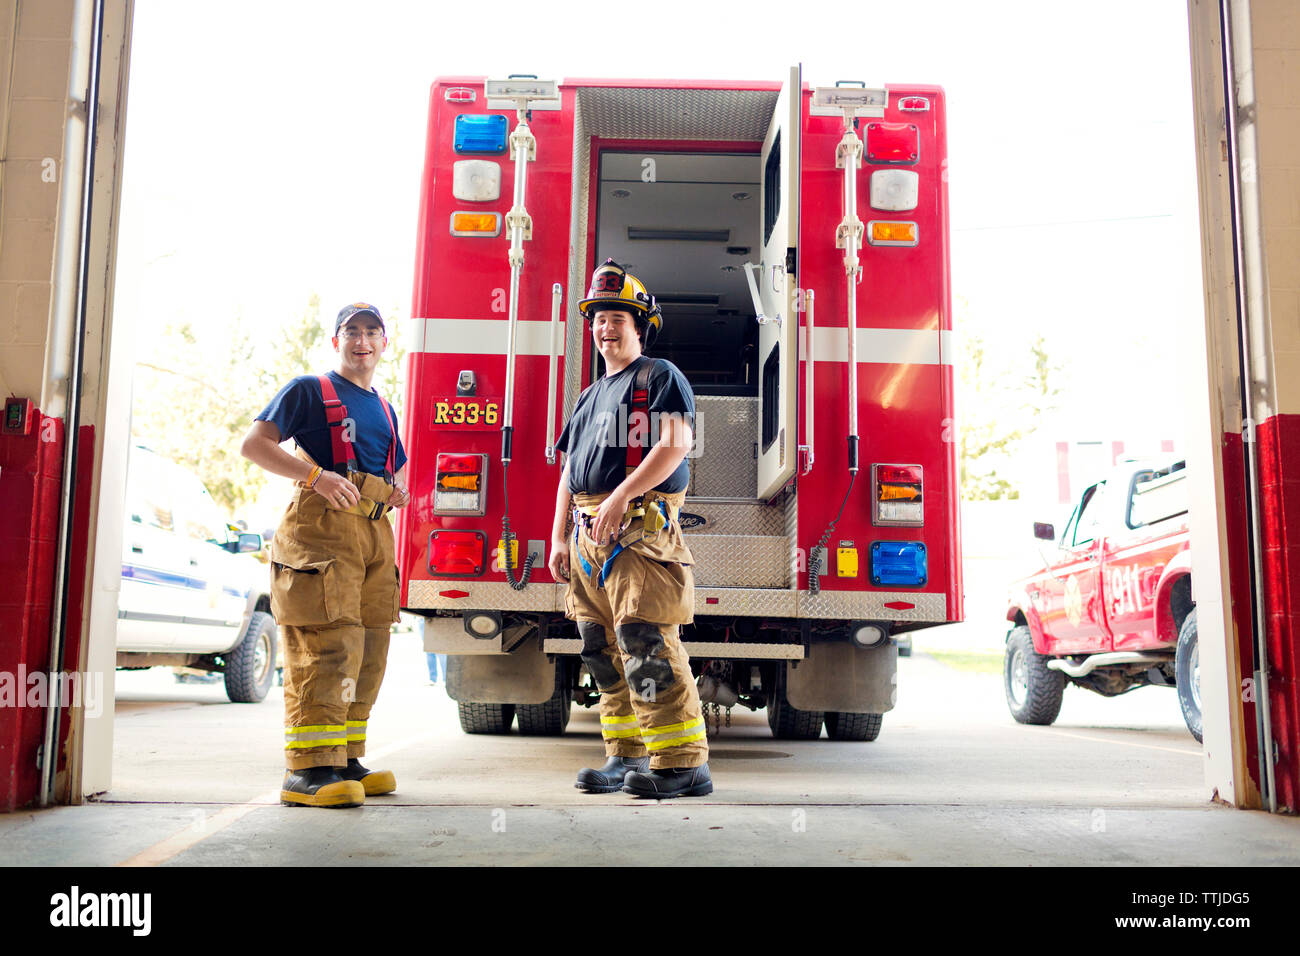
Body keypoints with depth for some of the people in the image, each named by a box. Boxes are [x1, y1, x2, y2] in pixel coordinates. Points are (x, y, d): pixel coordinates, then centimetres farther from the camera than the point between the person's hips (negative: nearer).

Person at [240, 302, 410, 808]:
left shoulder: (384, 410, 25)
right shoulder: (309, 390, 5)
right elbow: (255, 444, -5)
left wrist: (398, 493, 9)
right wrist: (316, 475, -18)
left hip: (375, 534, 7)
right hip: (322, 526, -7)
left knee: (366, 653, 7)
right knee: (327, 648, -14)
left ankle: (345, 759, 16)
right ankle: (308, 769, -13)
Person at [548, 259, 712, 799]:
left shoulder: (661, 378, 3)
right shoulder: (591, 397, 26)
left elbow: (675, 445, -13)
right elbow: (570, 473, 24)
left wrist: (620, 496, -21)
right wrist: (559, 540, 14)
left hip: (639, 531, -8)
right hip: (589, 537, 8)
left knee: (647, 645, -15)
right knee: (603, 653, 8)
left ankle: (683, 764, -11)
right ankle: (628, 758, 15)